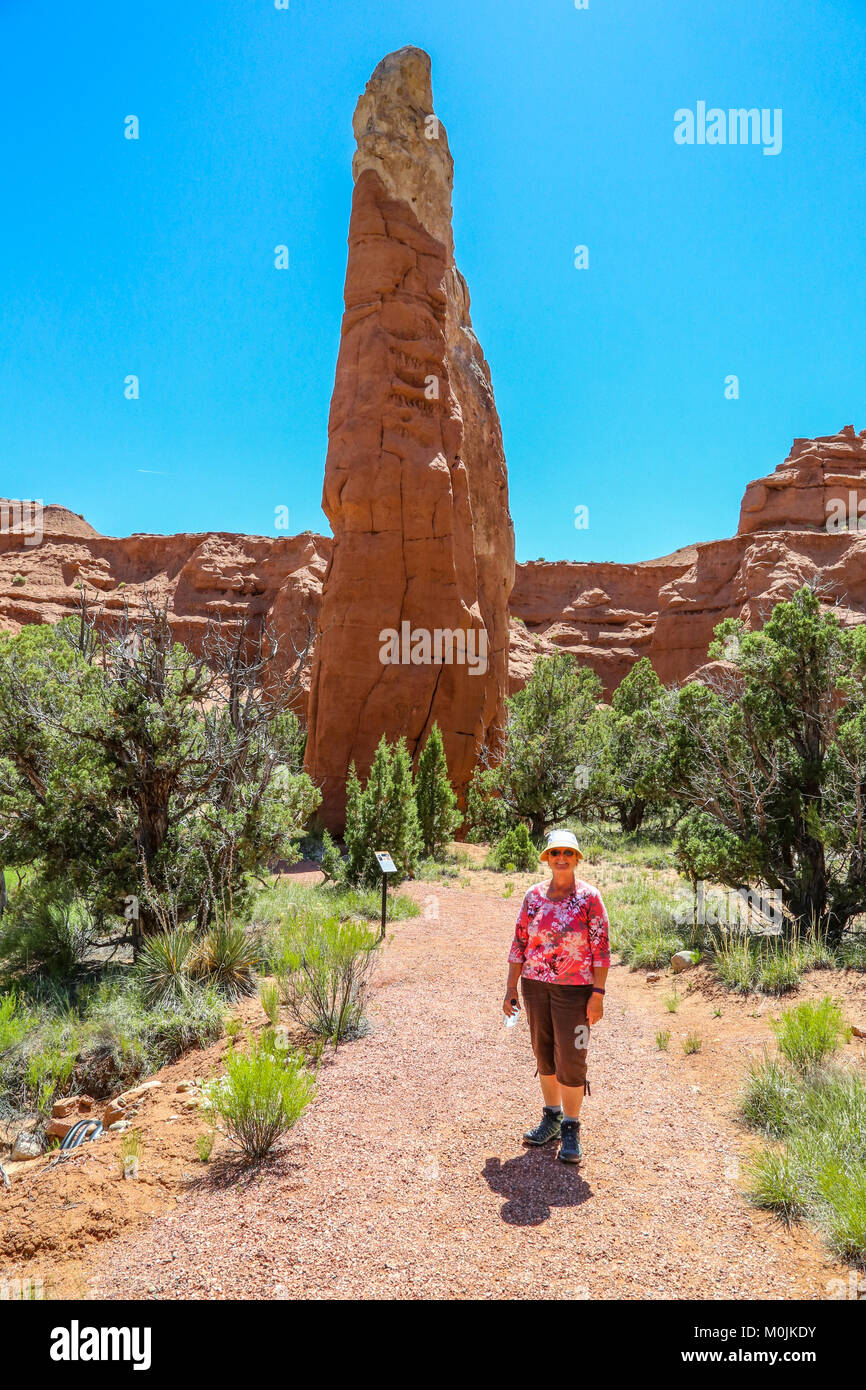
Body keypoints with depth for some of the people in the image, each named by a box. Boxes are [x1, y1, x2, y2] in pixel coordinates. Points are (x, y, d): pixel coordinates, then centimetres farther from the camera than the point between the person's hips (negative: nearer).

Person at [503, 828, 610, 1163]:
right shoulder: (533, 896, 2)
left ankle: (571, 1130, 15)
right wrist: (510, 989, 5)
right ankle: (552, 1117, 33)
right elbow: (519, 944, 6)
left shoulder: (589, 897, -7)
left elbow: (601, 948, -7)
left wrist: (598, 994, -12)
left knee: (570, 1059, -2)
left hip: (574, 989, -4)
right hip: (534, 985, 4)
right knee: (543, 1054, 14)